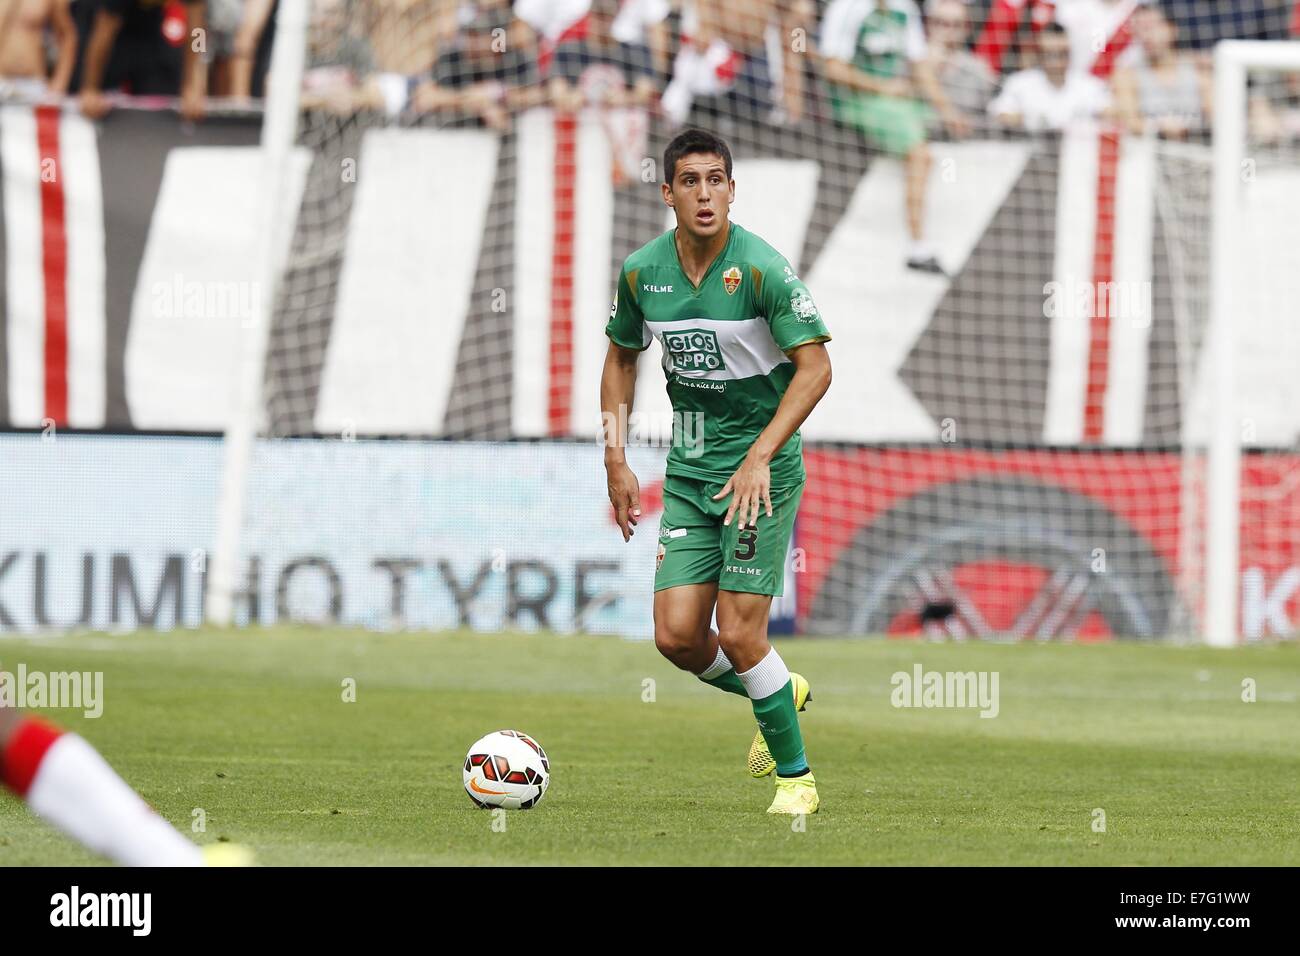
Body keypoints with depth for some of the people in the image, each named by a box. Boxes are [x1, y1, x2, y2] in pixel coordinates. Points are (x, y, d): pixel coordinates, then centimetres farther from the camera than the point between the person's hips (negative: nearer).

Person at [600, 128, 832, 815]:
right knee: (676, 636, -2)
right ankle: (779, 694, 28)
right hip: (688, 473, 5)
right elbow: (622, 357, 17)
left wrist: (758, 459, -24)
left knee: (738, 634, -11)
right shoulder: (641, 272, 0)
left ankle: (796, 776, 8)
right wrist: (616, 462, 10)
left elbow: (815, 368, -17)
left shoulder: (762, 268, -16)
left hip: (762, 471, -5)